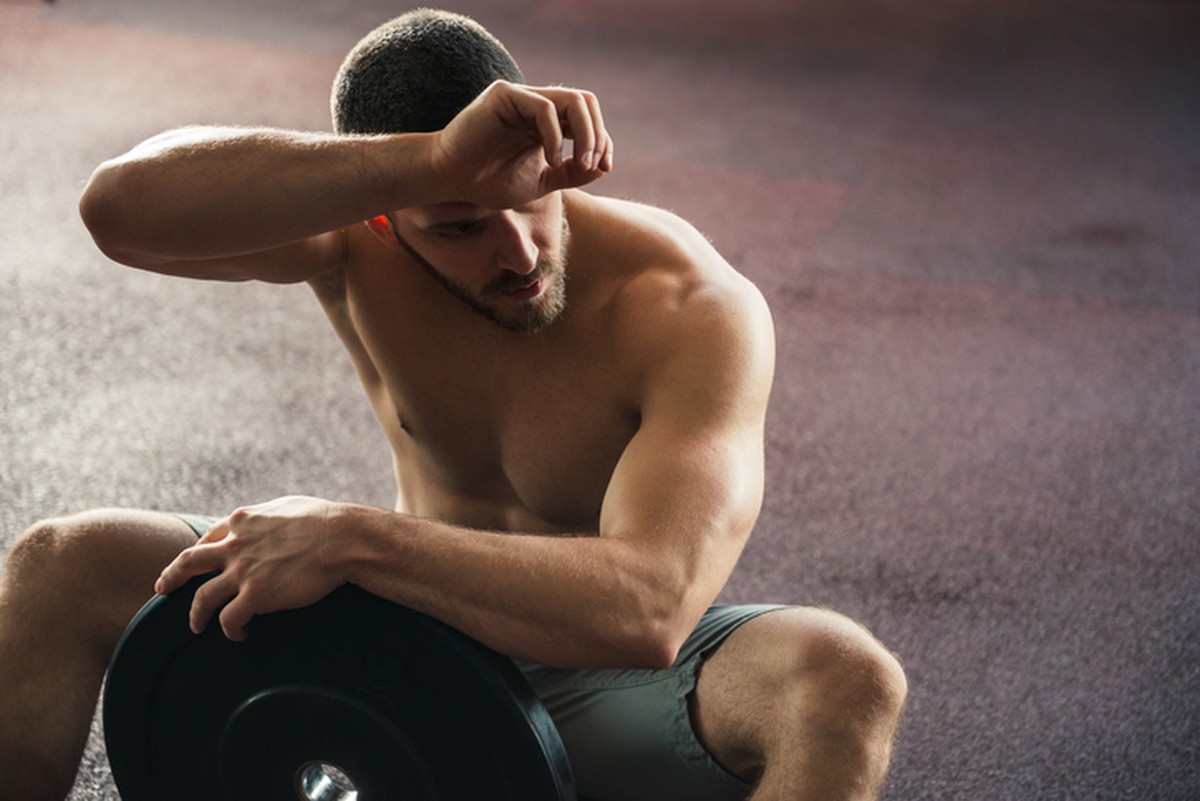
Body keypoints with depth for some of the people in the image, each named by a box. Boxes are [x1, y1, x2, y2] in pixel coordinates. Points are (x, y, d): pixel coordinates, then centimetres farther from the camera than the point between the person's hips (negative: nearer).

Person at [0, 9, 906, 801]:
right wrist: (429, 162, -47)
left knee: (848, 679, -36)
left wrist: (353, 537, -39)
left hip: (605, 685, -3)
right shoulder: (353, 235, -17)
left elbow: (651, 609, -39)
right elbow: (121, 209, -37)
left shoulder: (697, 313, -27)